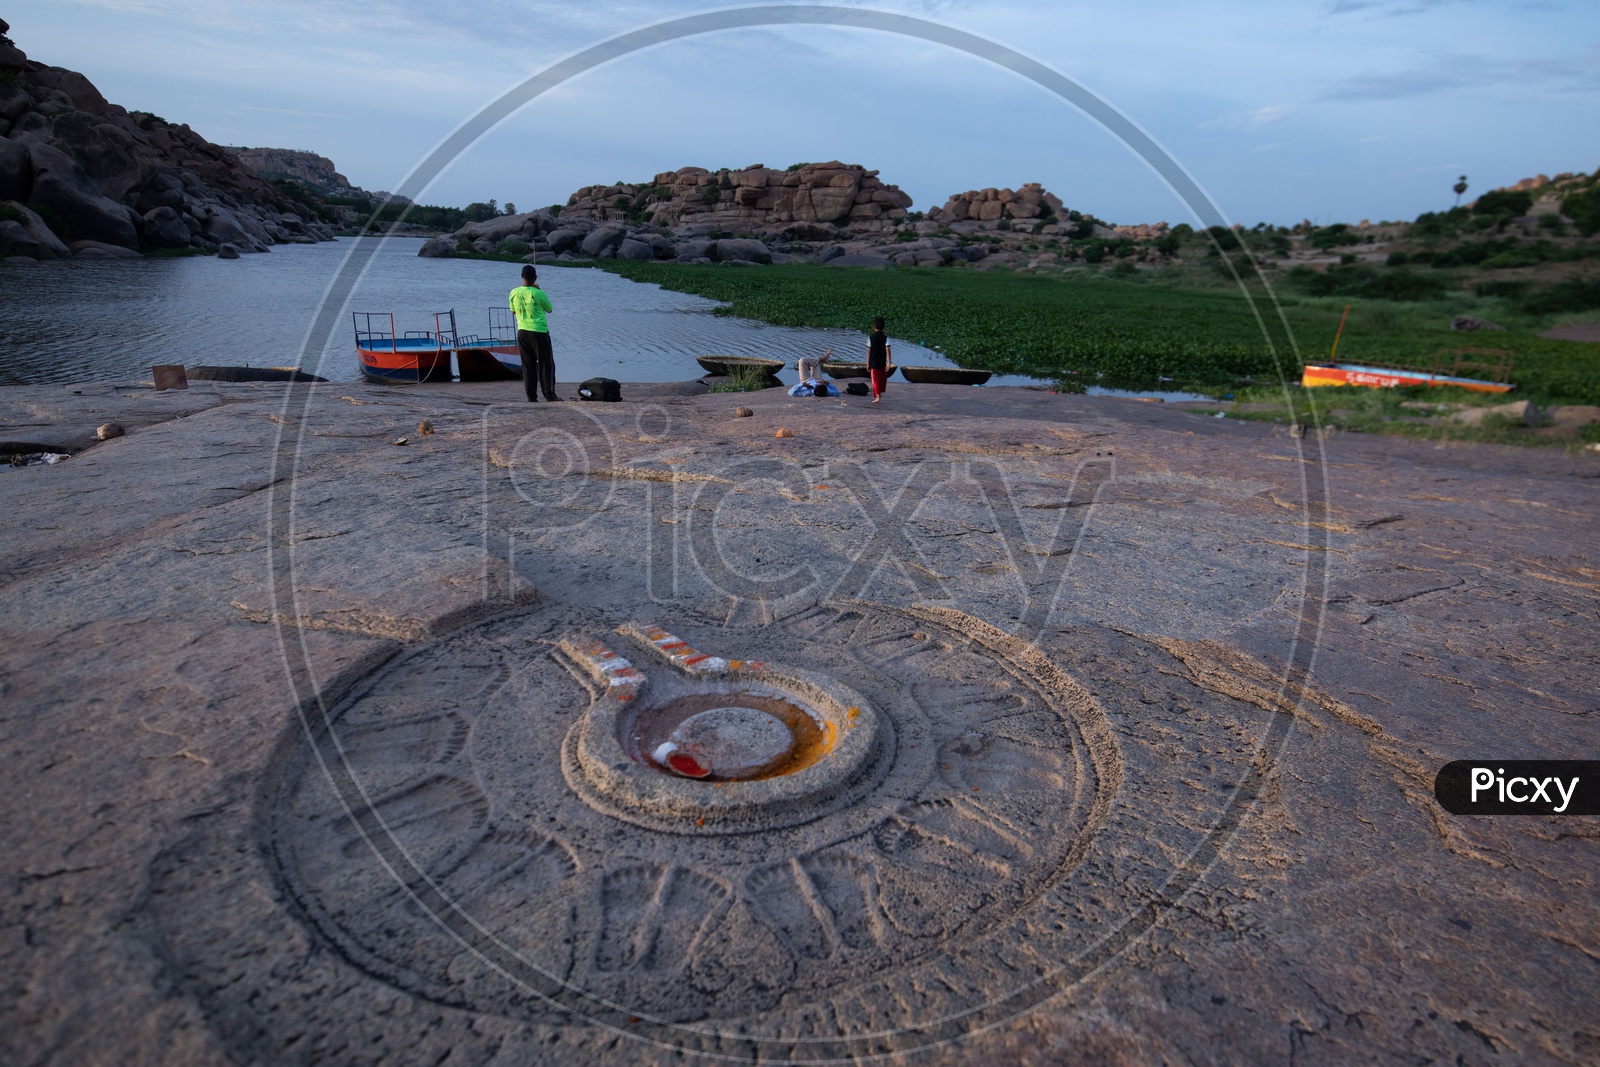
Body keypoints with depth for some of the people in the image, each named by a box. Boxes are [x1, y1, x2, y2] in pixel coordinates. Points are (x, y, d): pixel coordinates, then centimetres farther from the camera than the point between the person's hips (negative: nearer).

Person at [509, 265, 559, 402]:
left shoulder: (514, 293, -1)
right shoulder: (539, 293, -12)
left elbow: (513, 311, 14)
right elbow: (549, 309, 5)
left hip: (522, 332, 4)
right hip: (539, 332, -4)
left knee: (528, 365, 6)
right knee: (546, 364, 4)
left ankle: (531, 397, 4)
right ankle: (549, 395, 1)